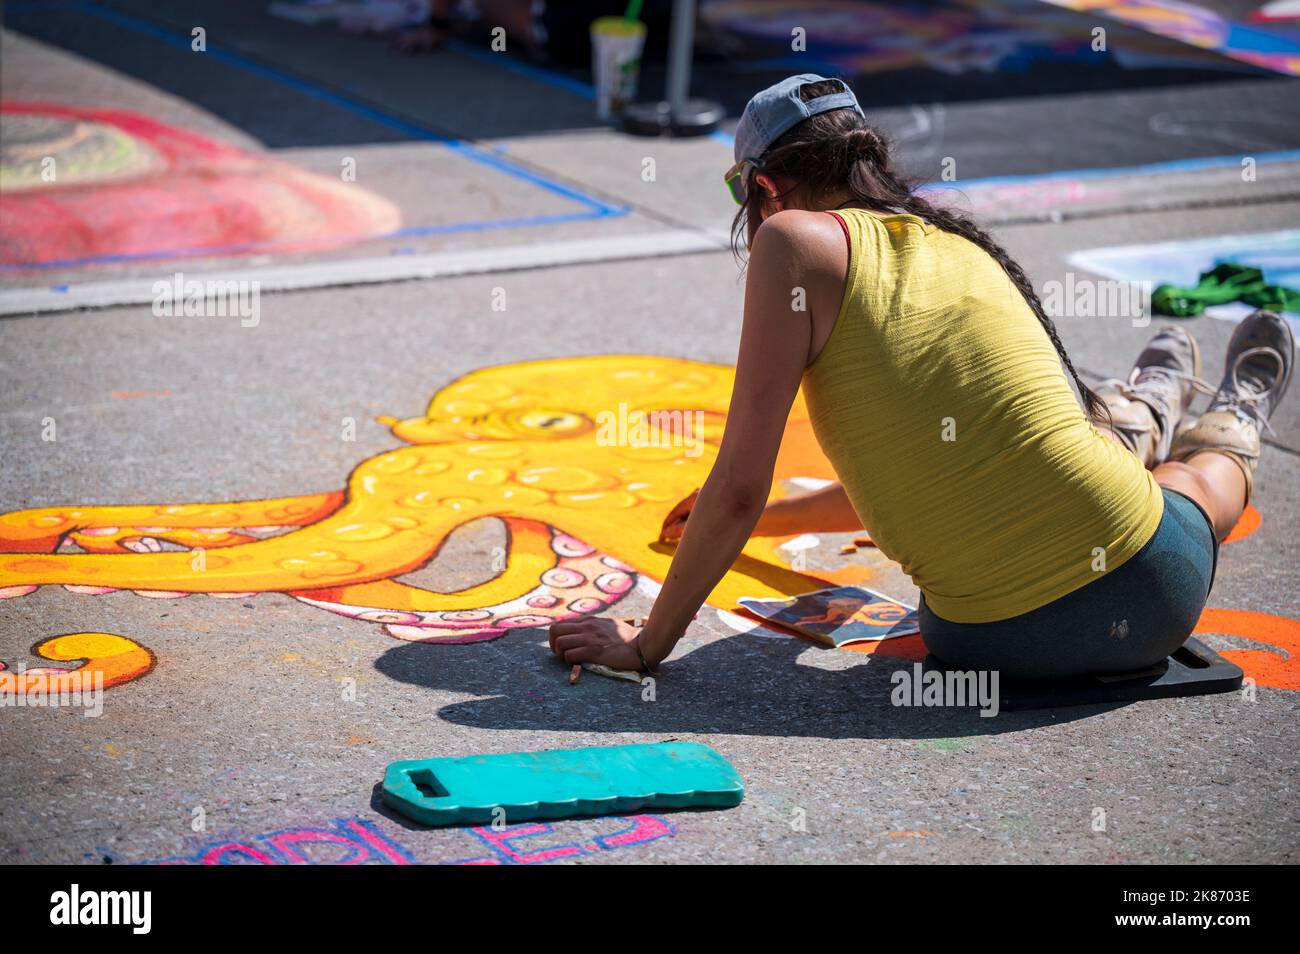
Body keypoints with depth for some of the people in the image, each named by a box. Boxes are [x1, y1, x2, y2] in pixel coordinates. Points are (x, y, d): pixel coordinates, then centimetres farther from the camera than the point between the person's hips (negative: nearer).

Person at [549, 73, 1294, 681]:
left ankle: (1150, 407, 69)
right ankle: (1236, 423, 74)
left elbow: (740, 489, -10)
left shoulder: (797, 243, -5)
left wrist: (648, 645, 1)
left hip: (994, 642, -2)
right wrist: (774, 520, 39)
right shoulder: (962, 248, 12)